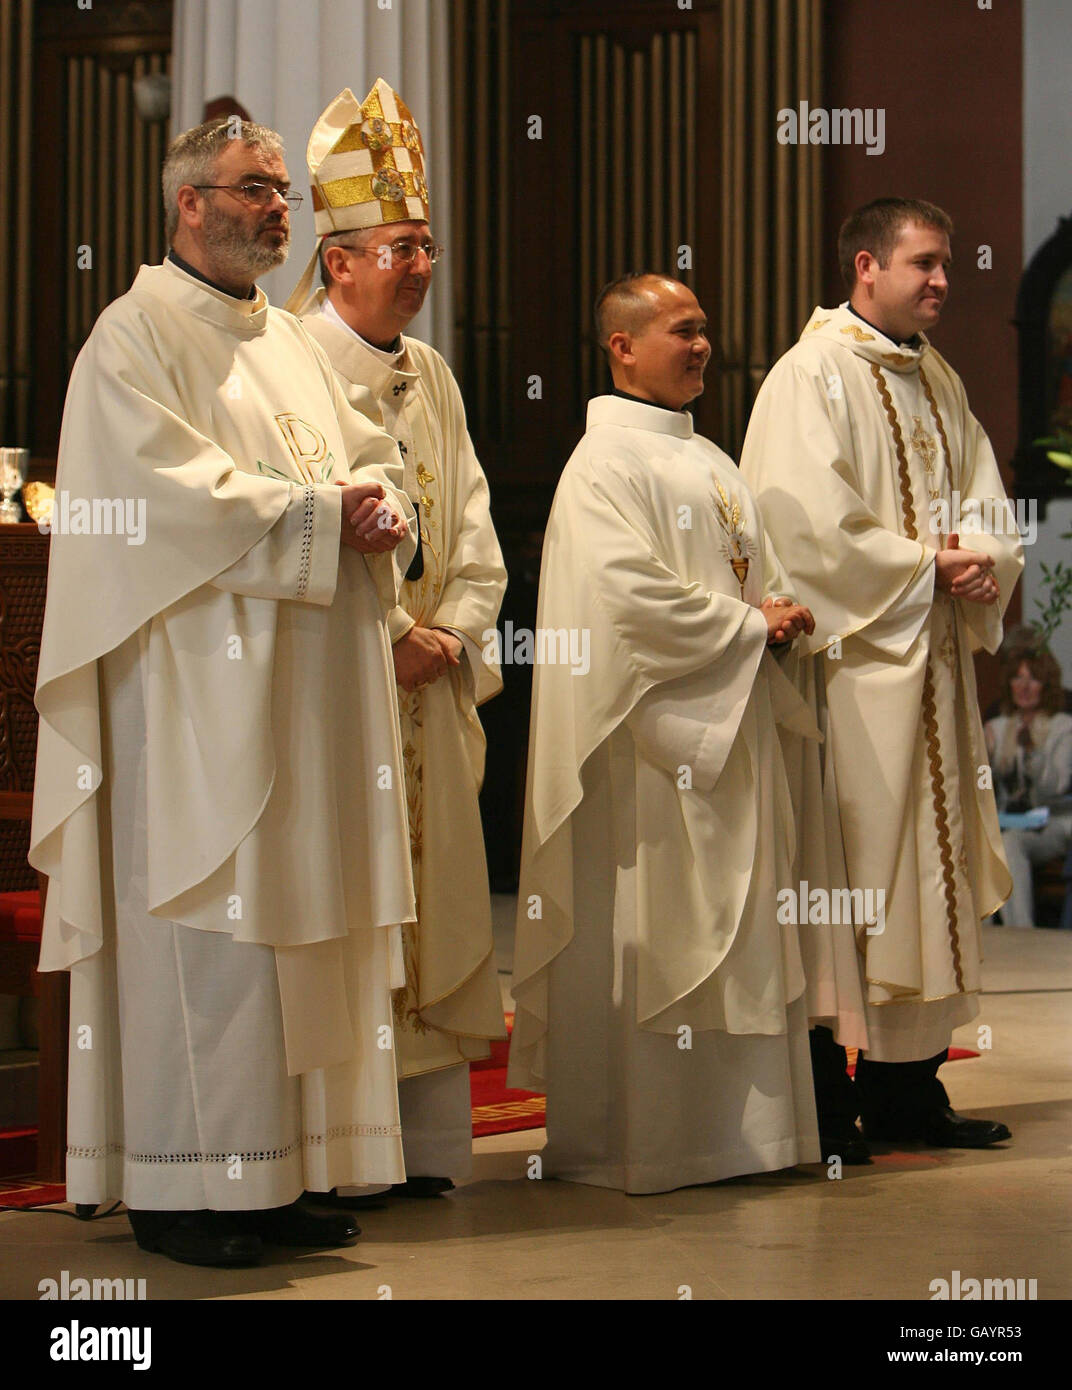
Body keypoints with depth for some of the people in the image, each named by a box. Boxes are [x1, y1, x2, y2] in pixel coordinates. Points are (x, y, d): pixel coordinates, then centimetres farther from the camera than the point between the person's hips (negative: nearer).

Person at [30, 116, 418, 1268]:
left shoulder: (290, 342, 20)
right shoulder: (136, 335, -5)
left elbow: (371, 456, 17)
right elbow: (168, 491, -16)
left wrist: (383, 509, -5)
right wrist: (319, 511, -14)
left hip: (306, 686, 8)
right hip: (197, 686, -8)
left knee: (301, 916, 6)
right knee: (201, 924, -6)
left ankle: (281, 1171, 13)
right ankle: (180, 1186, 0)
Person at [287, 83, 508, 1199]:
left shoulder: (431, 376, 16)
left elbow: (472, 524, 13)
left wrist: (452, 637, -2)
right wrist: (388, 640, -15)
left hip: (433, 687, 7)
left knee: (433, 914, 8)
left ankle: (428, 1150, 14)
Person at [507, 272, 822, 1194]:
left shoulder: (711, 460, 19)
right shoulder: (606, 462, -10)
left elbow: (758, 570, 23)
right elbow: (629, 594, -20)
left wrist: (780, 615, 0)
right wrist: (748, 625, -13)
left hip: (729, 727, 9)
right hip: (646, 732, -9)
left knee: (735, 929, 10)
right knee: (647, 931, -6)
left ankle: (737, 1127, 17)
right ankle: (643, 1141, 1)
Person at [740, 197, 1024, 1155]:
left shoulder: (939, 382, 17)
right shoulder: (813, 375, -8)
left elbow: (986, 497, 17)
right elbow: (807, 523, -17)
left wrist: (986, 561, -5)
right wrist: (928, 563, -13)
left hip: (934, 662, 8)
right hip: (850, 662, -8)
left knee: (929, 868, 9)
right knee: (840, 874, -7)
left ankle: (909, 1086, 16)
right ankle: (820, 1102, 0)